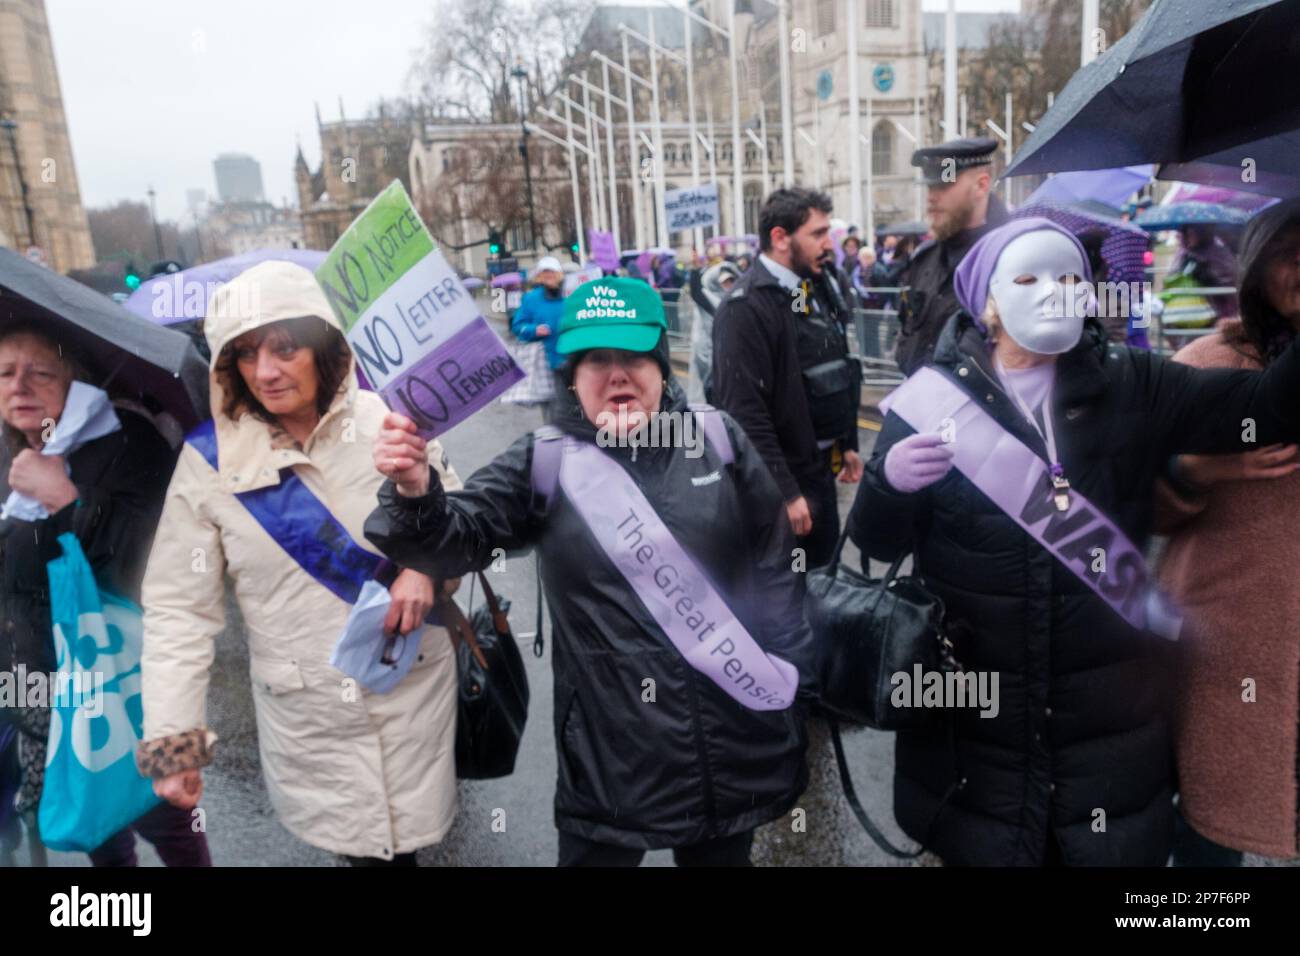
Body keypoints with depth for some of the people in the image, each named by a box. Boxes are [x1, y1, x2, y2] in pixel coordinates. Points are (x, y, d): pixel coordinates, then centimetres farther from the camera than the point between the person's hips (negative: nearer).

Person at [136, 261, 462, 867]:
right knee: (362, 846, 5)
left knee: (411, 833, 11)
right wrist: (171, 740, -4)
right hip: (306, 710, 0)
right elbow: (179, 609, -3)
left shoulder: (388, 418, -7)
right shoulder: (208, 460, -7)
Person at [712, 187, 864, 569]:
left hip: (821, 466, 8)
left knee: (821, 573, 21)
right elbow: (746, 412, -25)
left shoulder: (817, 288, 8)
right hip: (783, 476, -8)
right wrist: (784, 492, -23)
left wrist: (847, 444, 17)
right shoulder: (747, 307, -21)